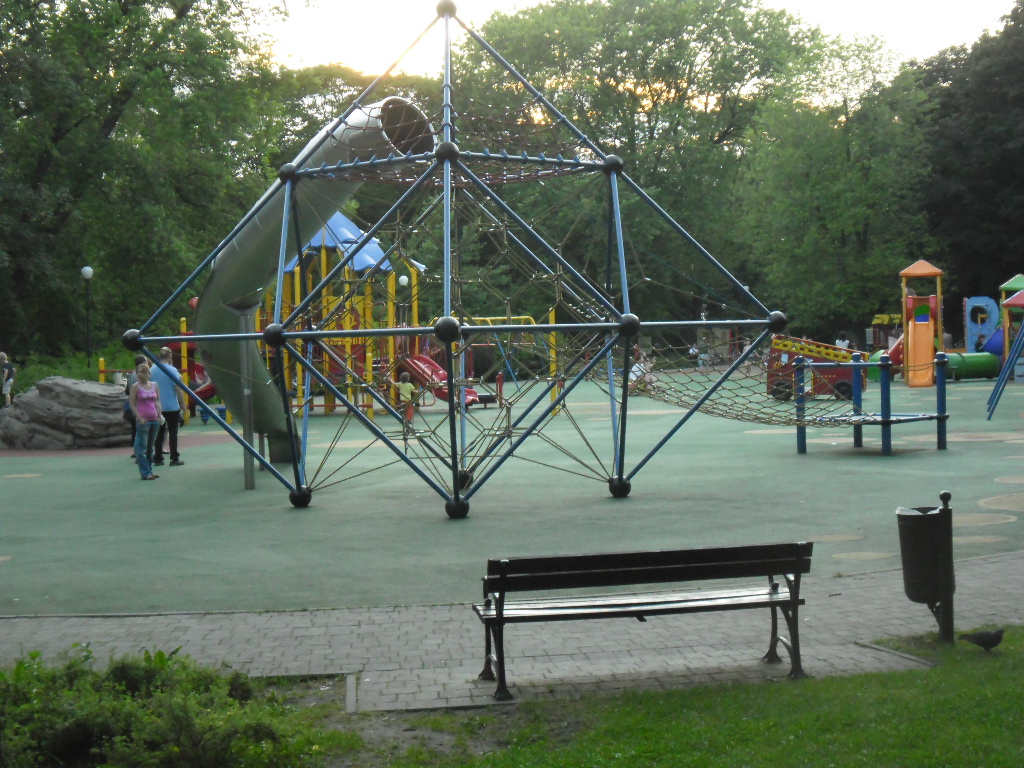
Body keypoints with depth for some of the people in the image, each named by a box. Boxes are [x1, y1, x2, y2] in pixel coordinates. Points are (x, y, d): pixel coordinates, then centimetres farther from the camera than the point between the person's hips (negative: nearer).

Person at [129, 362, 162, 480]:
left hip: (154, 419, 5)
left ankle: (149, 471, 17)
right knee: (142, 447, -6)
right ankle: (145, 473, -7)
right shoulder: (136, 387, -3)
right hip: (143, 420, -5)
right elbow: (132, 404, -4)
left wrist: (159, 415, 2)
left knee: (150, 447, 11)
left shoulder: (154, 385, 9)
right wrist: (139, 418, -13)